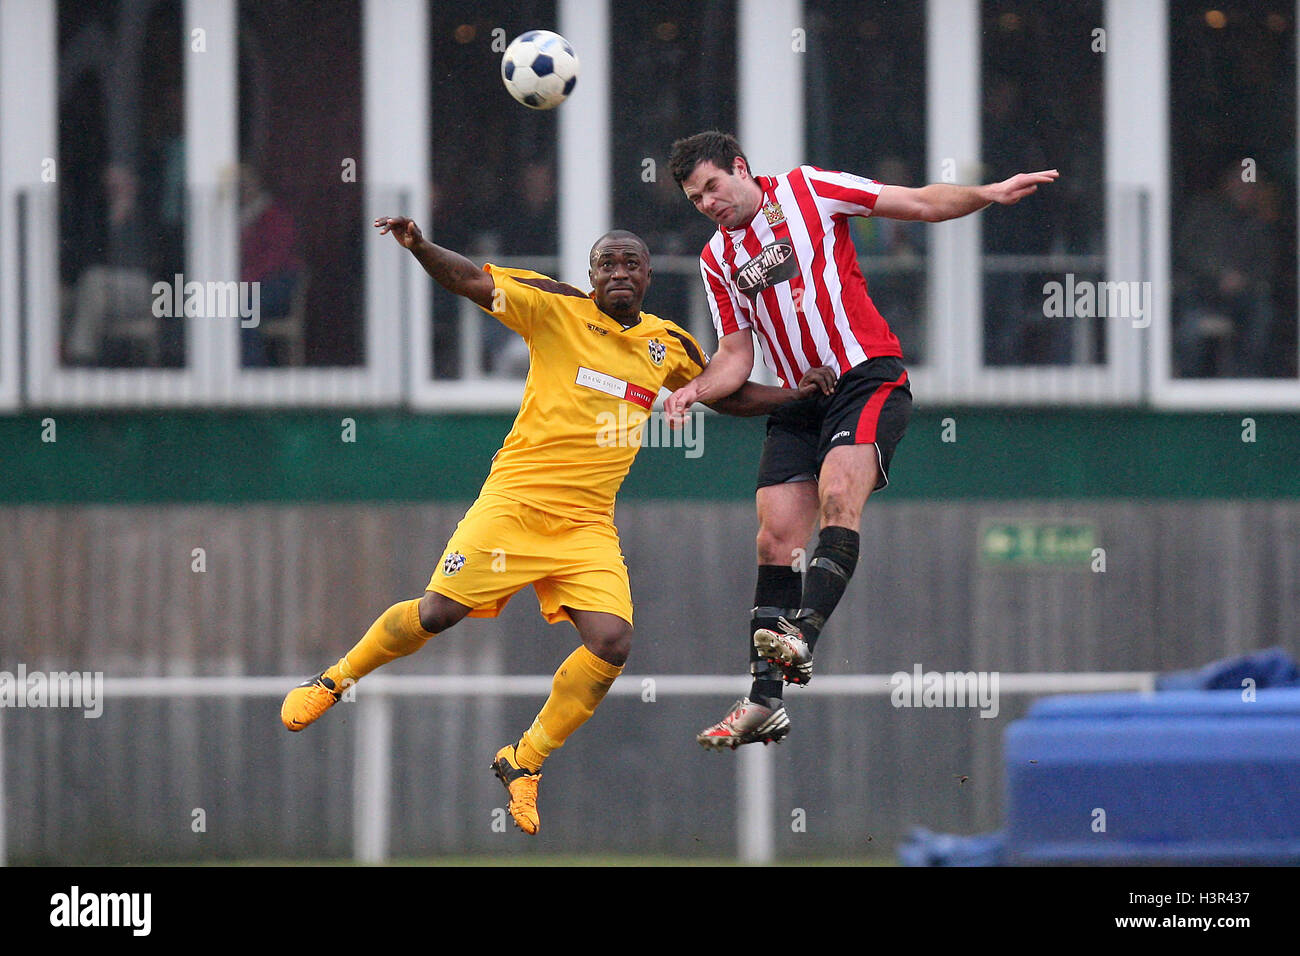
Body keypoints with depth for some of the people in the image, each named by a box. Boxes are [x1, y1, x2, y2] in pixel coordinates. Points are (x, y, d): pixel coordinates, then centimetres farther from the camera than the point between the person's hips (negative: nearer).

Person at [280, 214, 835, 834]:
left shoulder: (670, 346, 11)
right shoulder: (559, 309, -3)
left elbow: (731, 396, 27)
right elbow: (472, 282, -11)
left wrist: (796, 394, 12)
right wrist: (419, 247, -29)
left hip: (589, 524, 4)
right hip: (516, 498, -4)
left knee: (611, 641, -14)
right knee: (437, 613, -9)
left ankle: (524, 761, 3)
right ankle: (335, 680, 19)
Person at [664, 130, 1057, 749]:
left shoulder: (806, 190, 0)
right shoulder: (717, 260, 13)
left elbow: (921, 204, 1)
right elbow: (736, 354, 13)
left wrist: (989, 193, -13)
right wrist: (696, 389, -7)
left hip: (868, 378, -5)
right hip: (798, 401, 5)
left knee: (837, 497, -28)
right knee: (776, 538, -5)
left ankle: (800, 640, -42)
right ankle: (765, 701, -6)